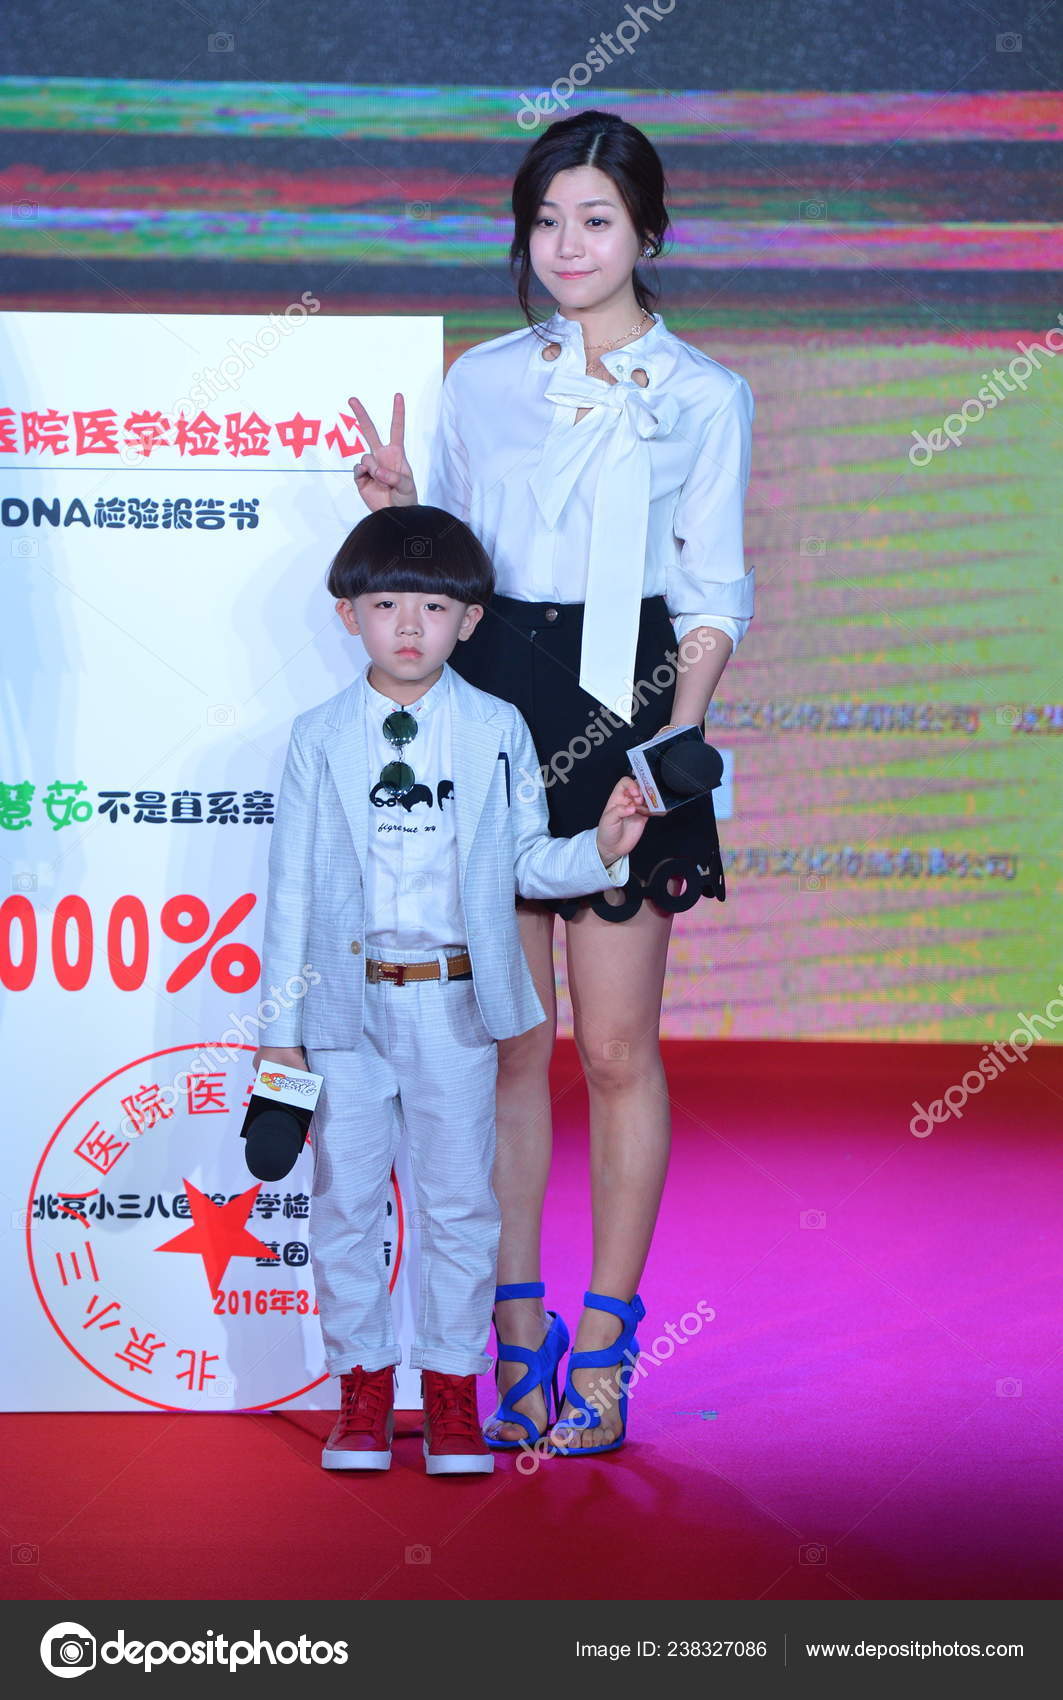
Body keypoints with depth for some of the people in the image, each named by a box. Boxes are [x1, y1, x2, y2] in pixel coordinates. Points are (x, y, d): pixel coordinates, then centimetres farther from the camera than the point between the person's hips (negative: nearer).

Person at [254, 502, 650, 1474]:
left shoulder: (497, 731, 3)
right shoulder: (321, 737, 3)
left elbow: (523, 863, 8)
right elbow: (292, 884, 3)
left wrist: (602, 848, -12)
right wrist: (279, 1025, 1)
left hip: (457, 1001, 0)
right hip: (348, 1000, 0)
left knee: (459, 1200, 3)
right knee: (346, 1199, 4)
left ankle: (452, 1389, 14)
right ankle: (364, 1387, 16)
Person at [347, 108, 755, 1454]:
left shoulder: (702, 397, 5)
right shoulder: (480, 380, 12)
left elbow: (713, 601, 3)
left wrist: (672, 746, -9)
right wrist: (396, 508, -4)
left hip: (618, 704, -2)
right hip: (489, 706, 3)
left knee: (616, 1049, 0)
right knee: (506, 1041, 4)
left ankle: (603, 1343, 8)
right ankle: (518, 1328, 13)